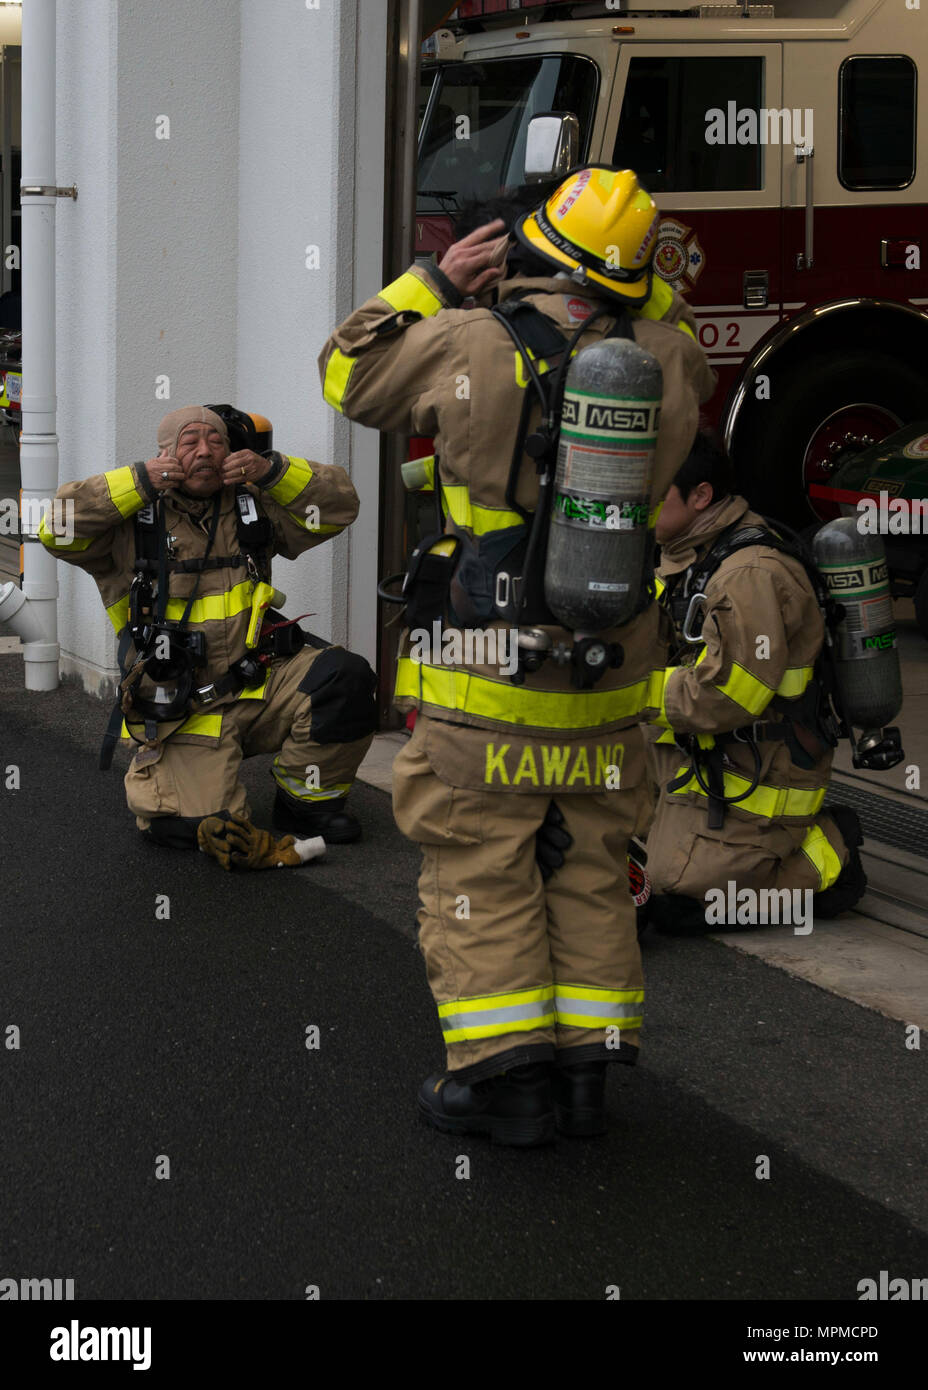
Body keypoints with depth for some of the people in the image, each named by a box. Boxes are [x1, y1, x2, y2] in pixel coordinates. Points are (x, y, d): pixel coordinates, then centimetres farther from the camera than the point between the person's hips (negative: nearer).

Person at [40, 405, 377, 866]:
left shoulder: (253, 507, 11)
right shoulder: (133, 523, 0)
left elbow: (338, 503, 7)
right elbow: (57, 528, -13)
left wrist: (271, 470, -8)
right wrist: (140, 482, -15)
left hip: (260, 685, 4)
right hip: (186, 713, -3)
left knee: (343, 677, -24)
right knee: (207, 827, -20)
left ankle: (309, 799, -2)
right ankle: (150, 775, 16)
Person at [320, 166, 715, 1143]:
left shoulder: (468, 347, -12)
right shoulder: (664, 361, -1)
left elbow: (349, 371, 5)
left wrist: (434, 282, 11)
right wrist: (632, 284, 19)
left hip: (485, 665, -4)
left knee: (480, 872, 4)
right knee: (591, 872, 13)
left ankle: (504, 1074, 2)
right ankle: (584, 1066, 17)